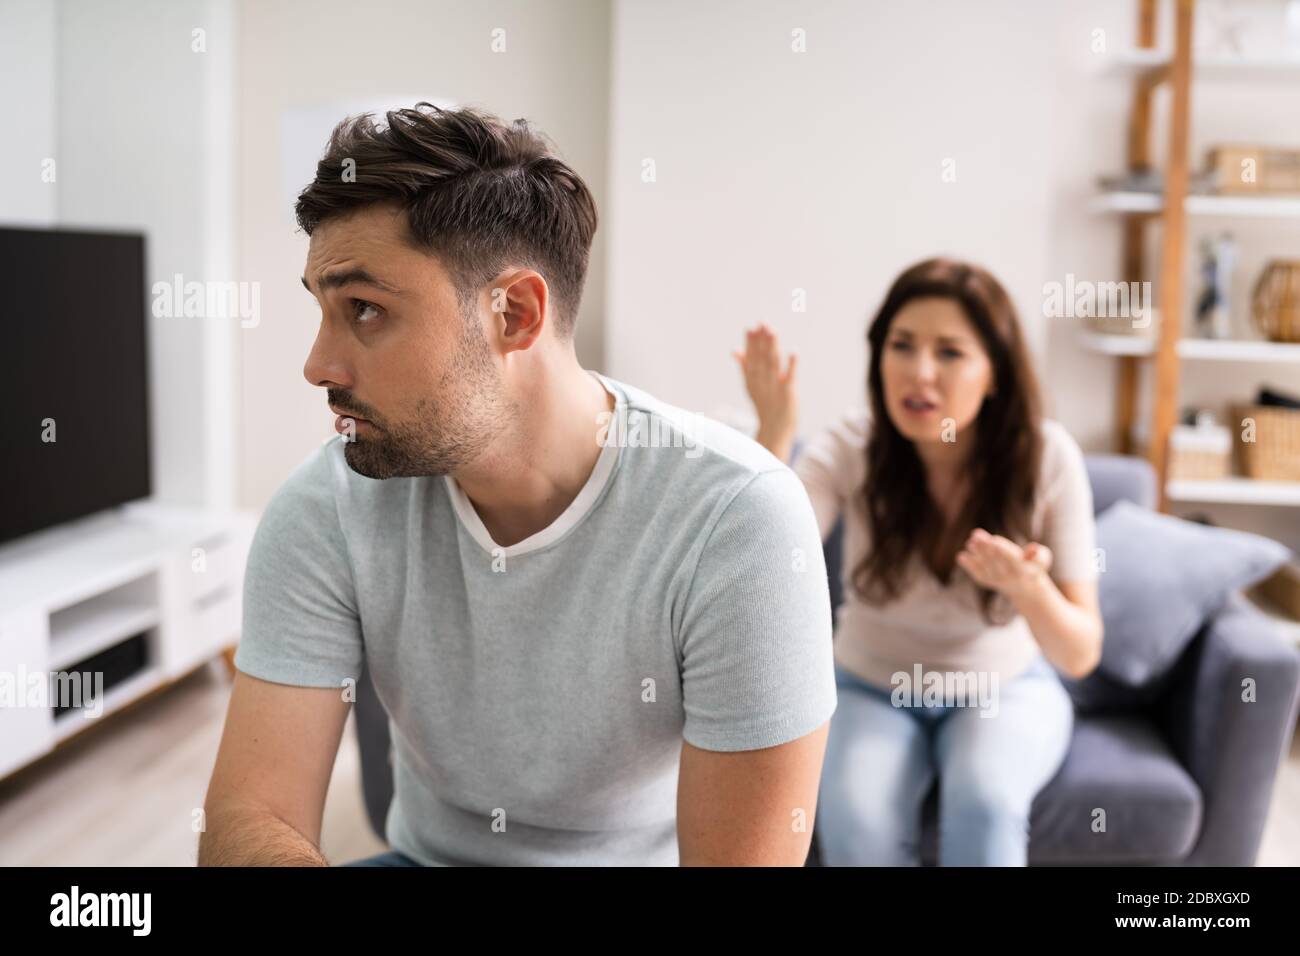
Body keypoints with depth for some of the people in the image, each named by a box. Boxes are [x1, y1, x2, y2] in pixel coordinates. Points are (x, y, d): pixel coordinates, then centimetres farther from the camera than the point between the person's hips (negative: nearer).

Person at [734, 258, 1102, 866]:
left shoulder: (1046, 456, -19)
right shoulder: (851, 448, -19)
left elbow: (1080, 654, -17)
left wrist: (1028, 588, -39)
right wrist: (774, 435, -42)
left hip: (1006, 689, 0)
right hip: (873, 690, 0)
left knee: (983, 802, -31)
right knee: (854, 817, -29)